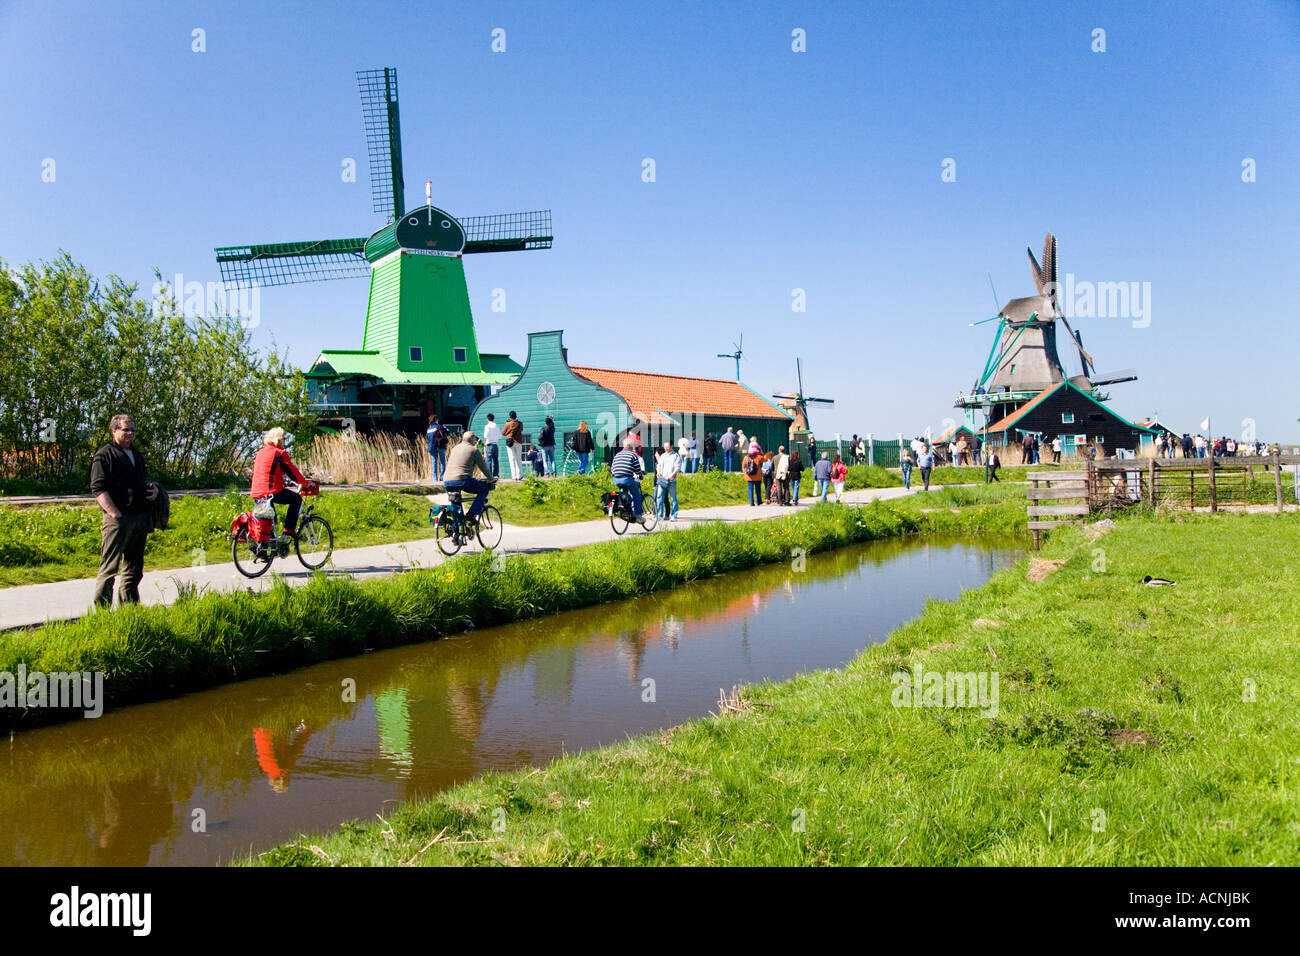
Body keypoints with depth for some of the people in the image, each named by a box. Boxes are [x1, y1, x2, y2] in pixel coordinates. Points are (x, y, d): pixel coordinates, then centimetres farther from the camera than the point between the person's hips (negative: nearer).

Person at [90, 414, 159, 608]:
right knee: (109, 567, -7)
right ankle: (101, 609, -5)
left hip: (140, 519, 8)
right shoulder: (104, 455, -3)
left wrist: (153, 488, 9)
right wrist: (115, 514, -19)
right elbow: (98, 488, -11)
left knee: (134, 568, 12)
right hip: (117, 519, -7)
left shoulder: (137, 456, 21)